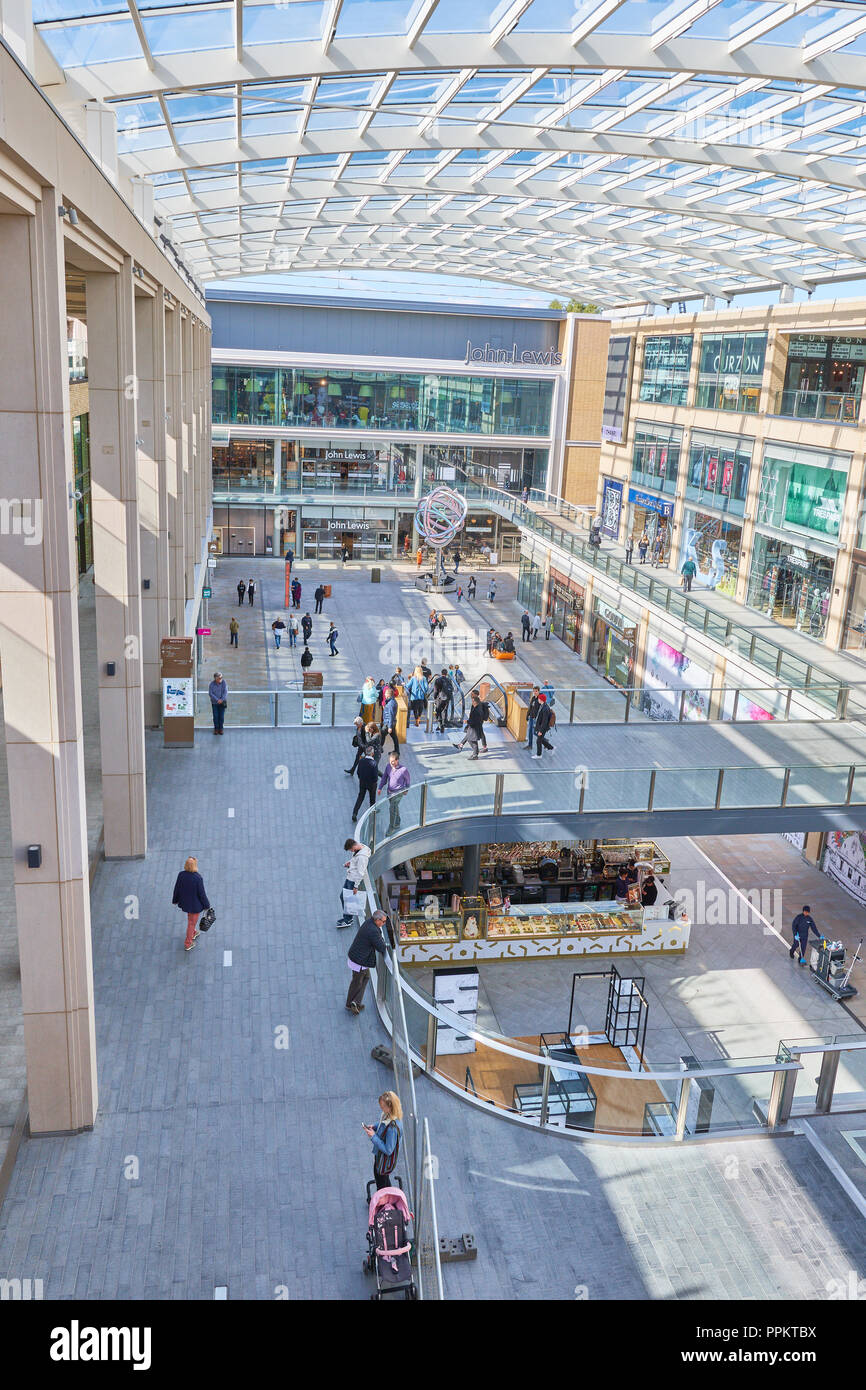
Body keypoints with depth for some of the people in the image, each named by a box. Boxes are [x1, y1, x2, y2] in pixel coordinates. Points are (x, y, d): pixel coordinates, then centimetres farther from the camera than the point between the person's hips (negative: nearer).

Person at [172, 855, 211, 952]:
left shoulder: (181, 874, -20)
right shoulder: (198, 878, -33)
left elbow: (177, 888, -5)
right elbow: (201, 893, -22)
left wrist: (175, 900, 13)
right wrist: (206, 905, -5)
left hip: (185, 901, 5)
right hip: (195, 903, -5)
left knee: (190, 917, 33)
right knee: (192, 922, 16)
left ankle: (193, 933, 56)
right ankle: (187, 944, 32)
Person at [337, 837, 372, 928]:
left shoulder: (362, 856, -25)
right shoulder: (357, 851, 5)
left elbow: (360, 873, -23)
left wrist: (356, 886, -19)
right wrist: (348, 863, 2)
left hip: (353, 880, -10)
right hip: (348, 877, 10)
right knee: (342, 896, 18)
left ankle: (348, 921, 12)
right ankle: (346, 916, 32)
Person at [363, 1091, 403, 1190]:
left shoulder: (393, 1127, -39)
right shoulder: (387, 1115, -13)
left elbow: (388, 1150, -30)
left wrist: (374, 1137, -29)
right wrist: (374, 1127, -7)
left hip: (385, 1162, -9)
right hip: (379, 1155, 9)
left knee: (381, 1184, 16)